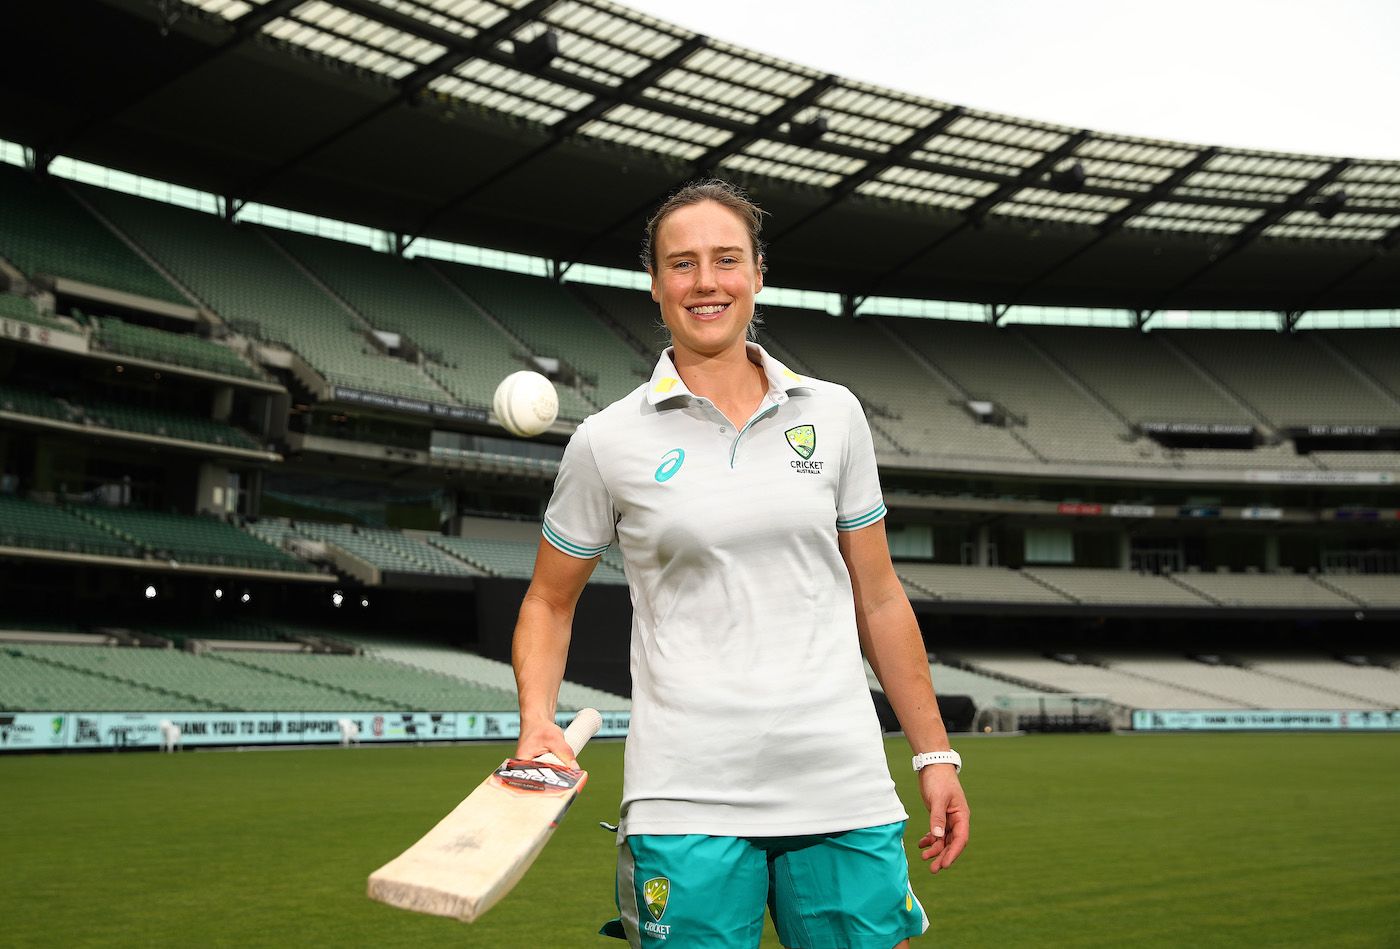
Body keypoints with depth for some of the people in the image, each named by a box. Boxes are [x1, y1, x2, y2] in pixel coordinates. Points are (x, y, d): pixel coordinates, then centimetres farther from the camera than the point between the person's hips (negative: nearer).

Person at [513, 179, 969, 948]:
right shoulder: (607, 442, 0)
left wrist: (934, 753, 11)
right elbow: (549, 603, 10)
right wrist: (538, 722, -7)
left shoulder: (833, 415, 6)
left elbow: (878, 599, 12)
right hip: (687, 800, -2)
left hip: (844, 790, 2)